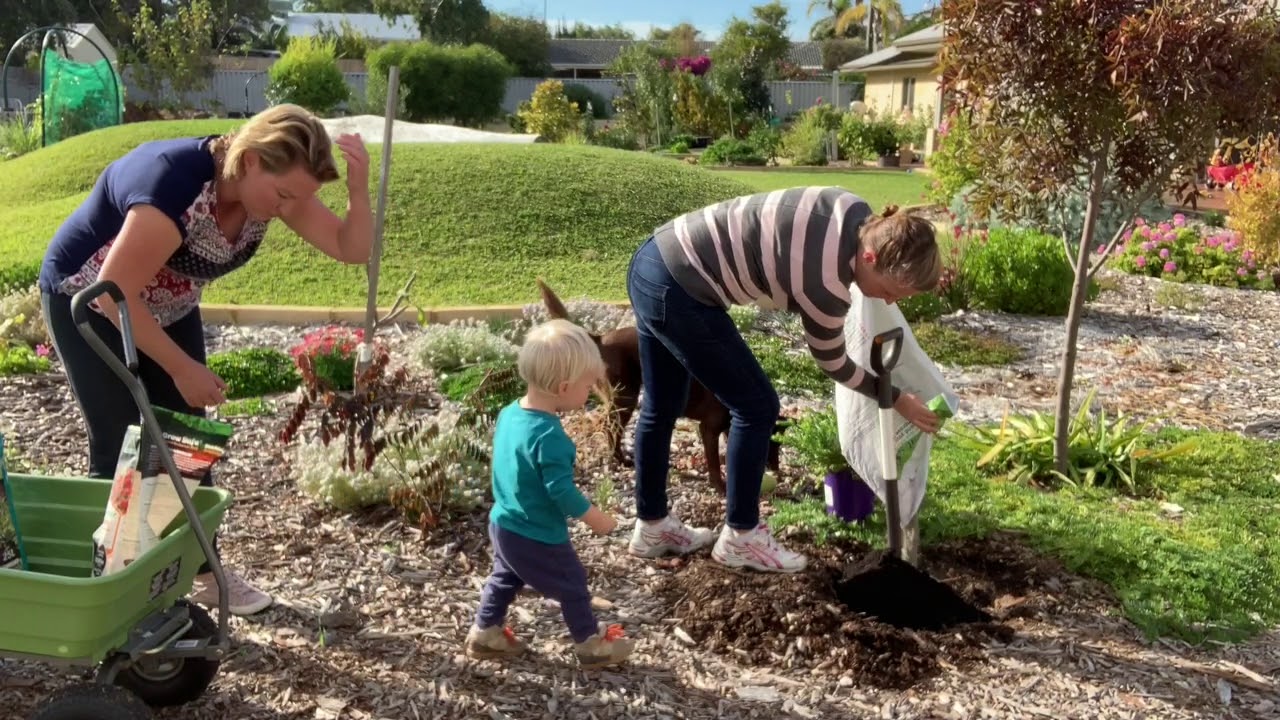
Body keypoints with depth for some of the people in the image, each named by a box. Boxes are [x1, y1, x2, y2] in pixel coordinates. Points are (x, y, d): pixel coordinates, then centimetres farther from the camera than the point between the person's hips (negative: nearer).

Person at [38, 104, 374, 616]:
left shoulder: (270, 183, -17)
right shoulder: (175, 185, -37)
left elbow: (352, 249, -16)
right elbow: (114, 293, -31)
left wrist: (359, 187, -34)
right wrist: (182, 369, -25)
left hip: (166, 308, 6)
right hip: (88, 302, -6)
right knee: (124, 449, -7)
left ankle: (203, 570, 18)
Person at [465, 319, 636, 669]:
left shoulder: (509, 413, -4)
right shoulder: (549, 436, -31)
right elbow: (561, 490, -29)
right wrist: (595, 518, -15)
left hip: (503, 525, 8)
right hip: (538, 538, -7)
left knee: (504, 578, 28)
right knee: (573, 587, 13)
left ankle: (485, 633, 40)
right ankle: (592, 645, 29)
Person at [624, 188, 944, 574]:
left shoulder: (856, 212, -3)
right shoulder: (825, 284, -22)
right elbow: (834, 363, -2)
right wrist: (898, 400, 10)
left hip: (654, 260, 9)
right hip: (677, 290, -9)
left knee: (661, 407, 20)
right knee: (756, 407, 2)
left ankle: (652, 526, 36)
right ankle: (740, 537, 17)